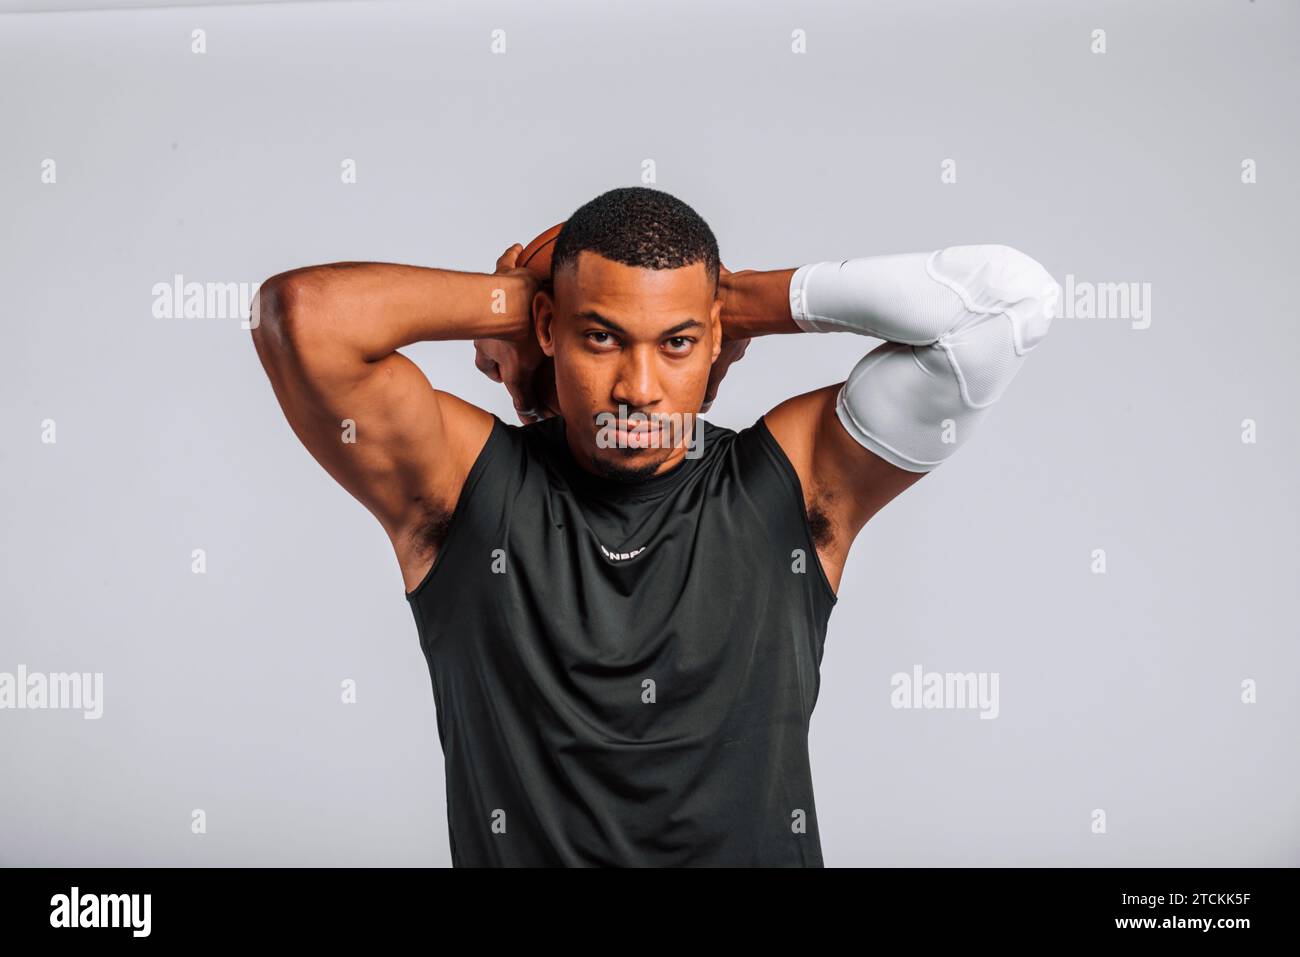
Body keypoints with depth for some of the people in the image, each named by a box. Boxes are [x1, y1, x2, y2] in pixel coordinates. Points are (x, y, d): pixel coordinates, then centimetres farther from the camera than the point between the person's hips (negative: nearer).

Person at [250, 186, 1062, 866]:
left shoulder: (795, 479, 1)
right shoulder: (465, 483, -1)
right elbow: (300, 311, -12)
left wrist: (750, 302, 0)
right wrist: (514, 301, -2)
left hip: (759, 843, 1)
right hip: (519, 845, 0)